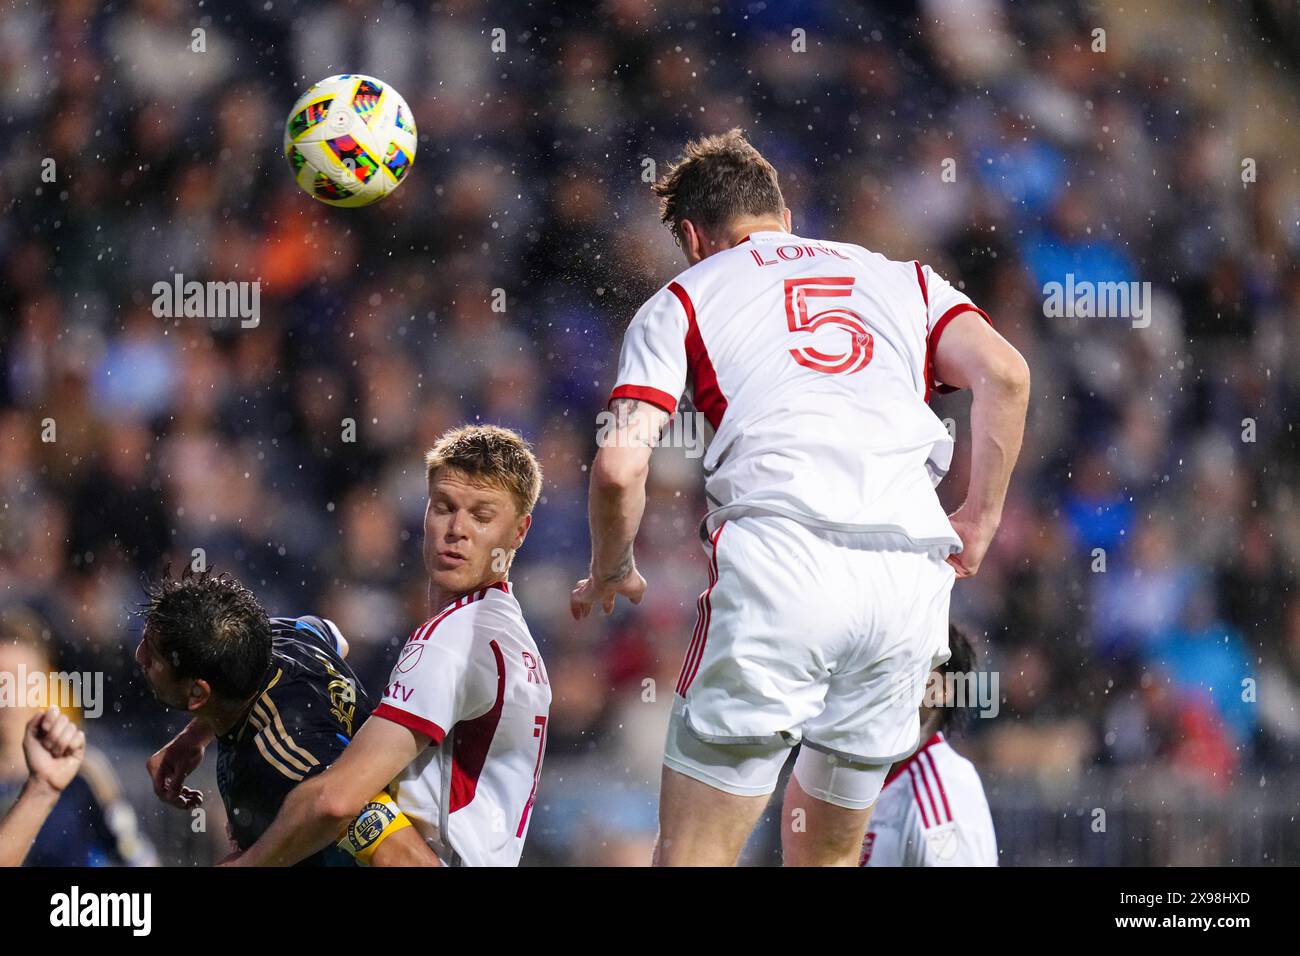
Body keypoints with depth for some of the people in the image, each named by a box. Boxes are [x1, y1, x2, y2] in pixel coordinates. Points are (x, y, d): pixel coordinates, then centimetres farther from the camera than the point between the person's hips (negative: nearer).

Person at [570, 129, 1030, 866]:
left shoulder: (681, 302, 18)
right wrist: (980, 522, 16)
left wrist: (610, 572, 23)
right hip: (912, 573, 4)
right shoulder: (905, 279, 27)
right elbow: (1004, 374, 7)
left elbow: (620, 464, 5)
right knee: (829, 853, 18)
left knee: (694, 852, -2)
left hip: (779, 560, -4)